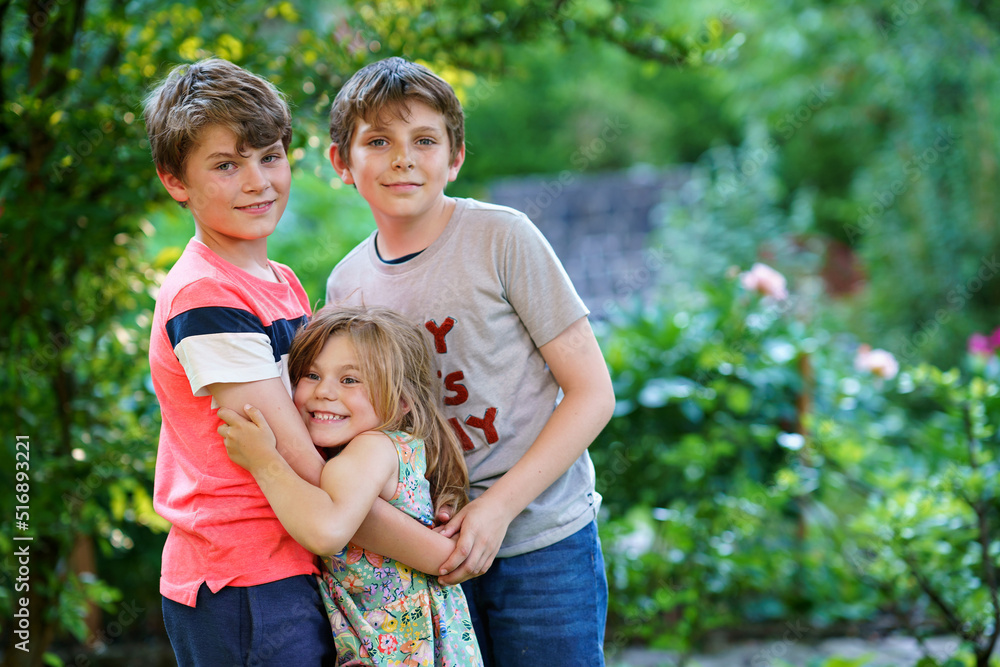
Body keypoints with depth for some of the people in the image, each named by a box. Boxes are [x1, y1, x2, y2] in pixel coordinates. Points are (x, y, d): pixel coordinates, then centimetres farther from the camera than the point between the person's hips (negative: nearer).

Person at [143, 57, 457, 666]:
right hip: (241, 593, -8)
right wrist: (434, 552, -16)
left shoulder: (283, 282, 13)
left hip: (302, 574, 8)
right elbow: (300, 468, -19)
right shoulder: (205, 297, -16)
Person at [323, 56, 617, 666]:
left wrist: (497, 506, -17)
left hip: (541, 543, -3)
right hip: (429, 549, 4)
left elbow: (593, 393, -9)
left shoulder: (502, 238, -10)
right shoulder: (347, 286, 4)